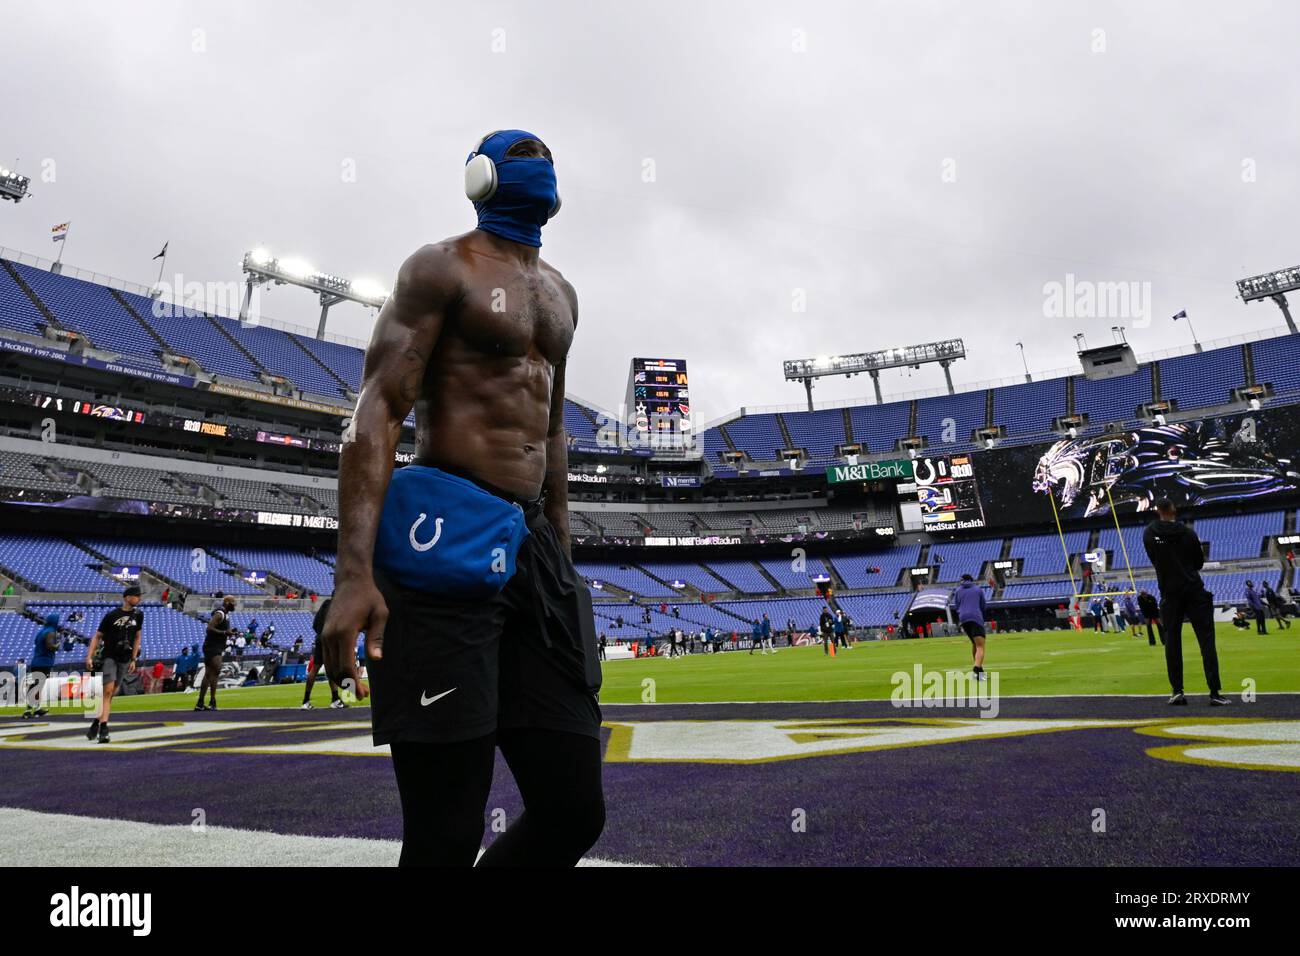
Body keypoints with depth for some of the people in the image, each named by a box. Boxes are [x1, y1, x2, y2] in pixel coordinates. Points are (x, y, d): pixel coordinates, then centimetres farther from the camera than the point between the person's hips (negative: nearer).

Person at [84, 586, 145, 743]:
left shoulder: (138, 615, 6)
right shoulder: (111, 615, -5)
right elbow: (97, 636, -1)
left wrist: (133, 660, 11)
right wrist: (89, 657, -10)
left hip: (125, 659, 4)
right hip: (109, 657, -4)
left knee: (111, 694, 8)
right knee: (108, 691, -15)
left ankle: (96, 722, 20)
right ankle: (103, 728, -15)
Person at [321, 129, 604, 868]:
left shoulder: (560, 293, 24)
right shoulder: (443, 268, 0)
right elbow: (378, 412, -10)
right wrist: (356, 576, -22)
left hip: (532, 546, 8)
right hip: (445, 543, -7)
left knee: (575, 811, 4)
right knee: (445, 833, -3)